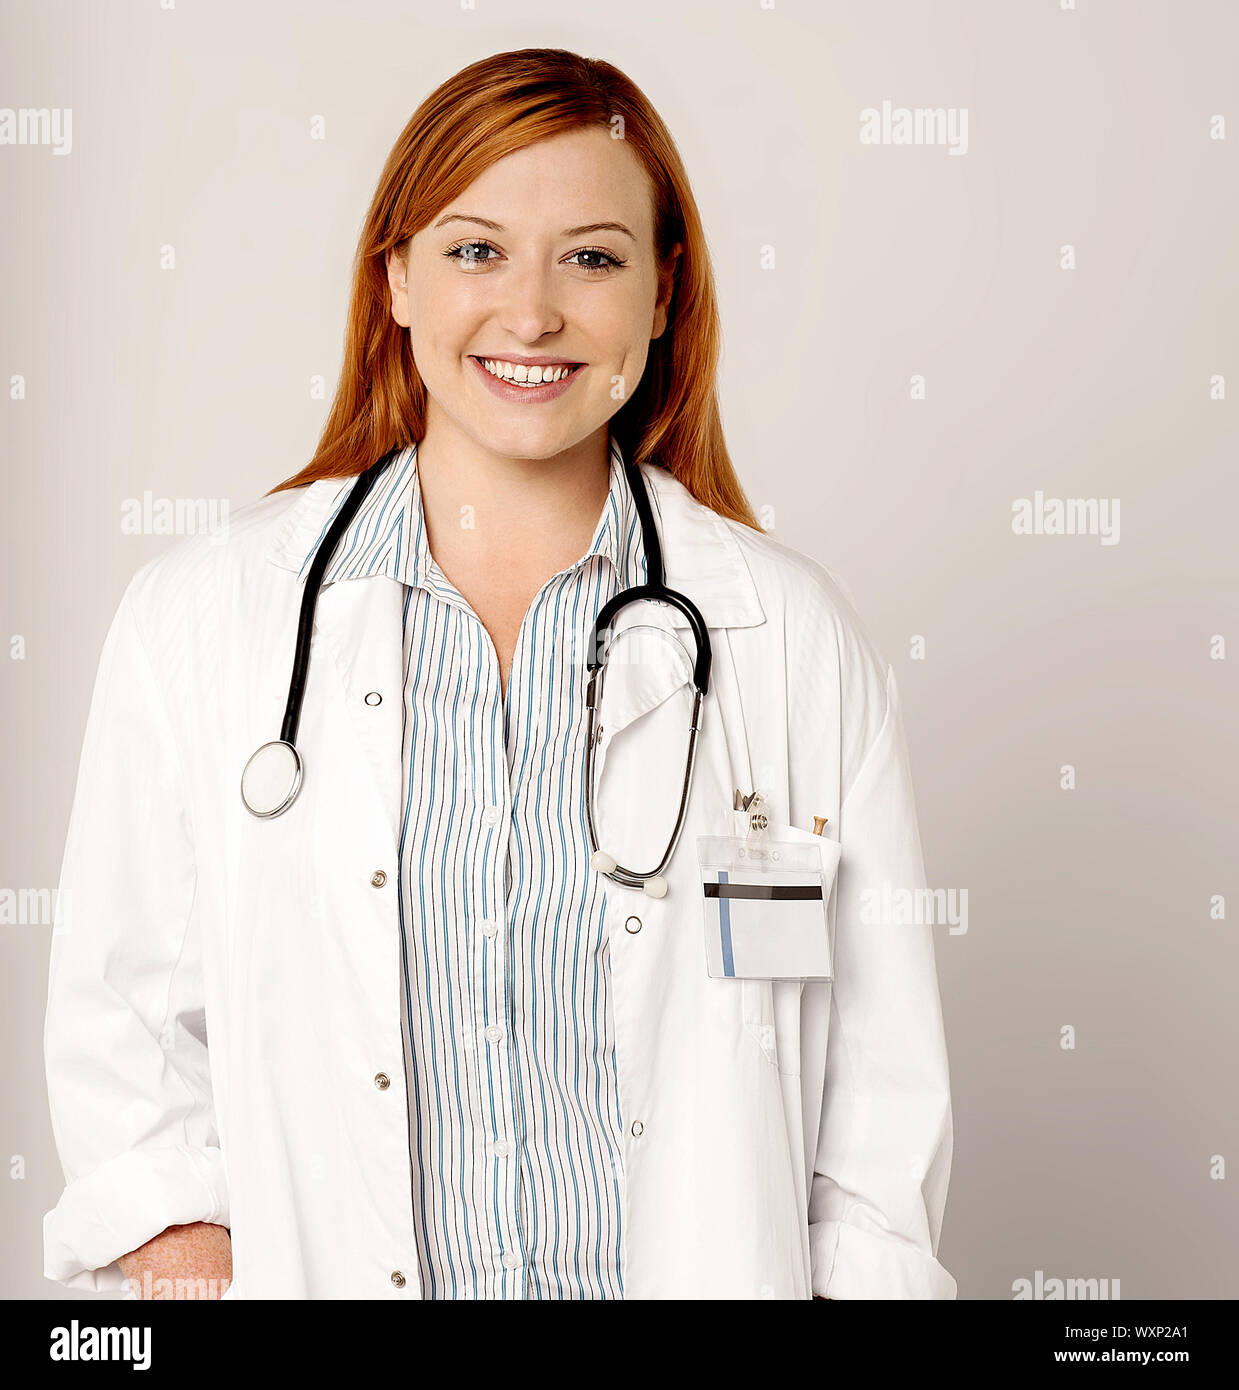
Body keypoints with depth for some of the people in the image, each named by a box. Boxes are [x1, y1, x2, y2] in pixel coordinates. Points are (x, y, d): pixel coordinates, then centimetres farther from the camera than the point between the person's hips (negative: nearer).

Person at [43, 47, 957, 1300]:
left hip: (703, 1270, 0)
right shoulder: (194, 617, -6)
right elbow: (129, 1024, -2)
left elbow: (884, 1110, -4)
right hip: (315, 1271, 1)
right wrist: (197, 1272, -11)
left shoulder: (796, 639, -7)